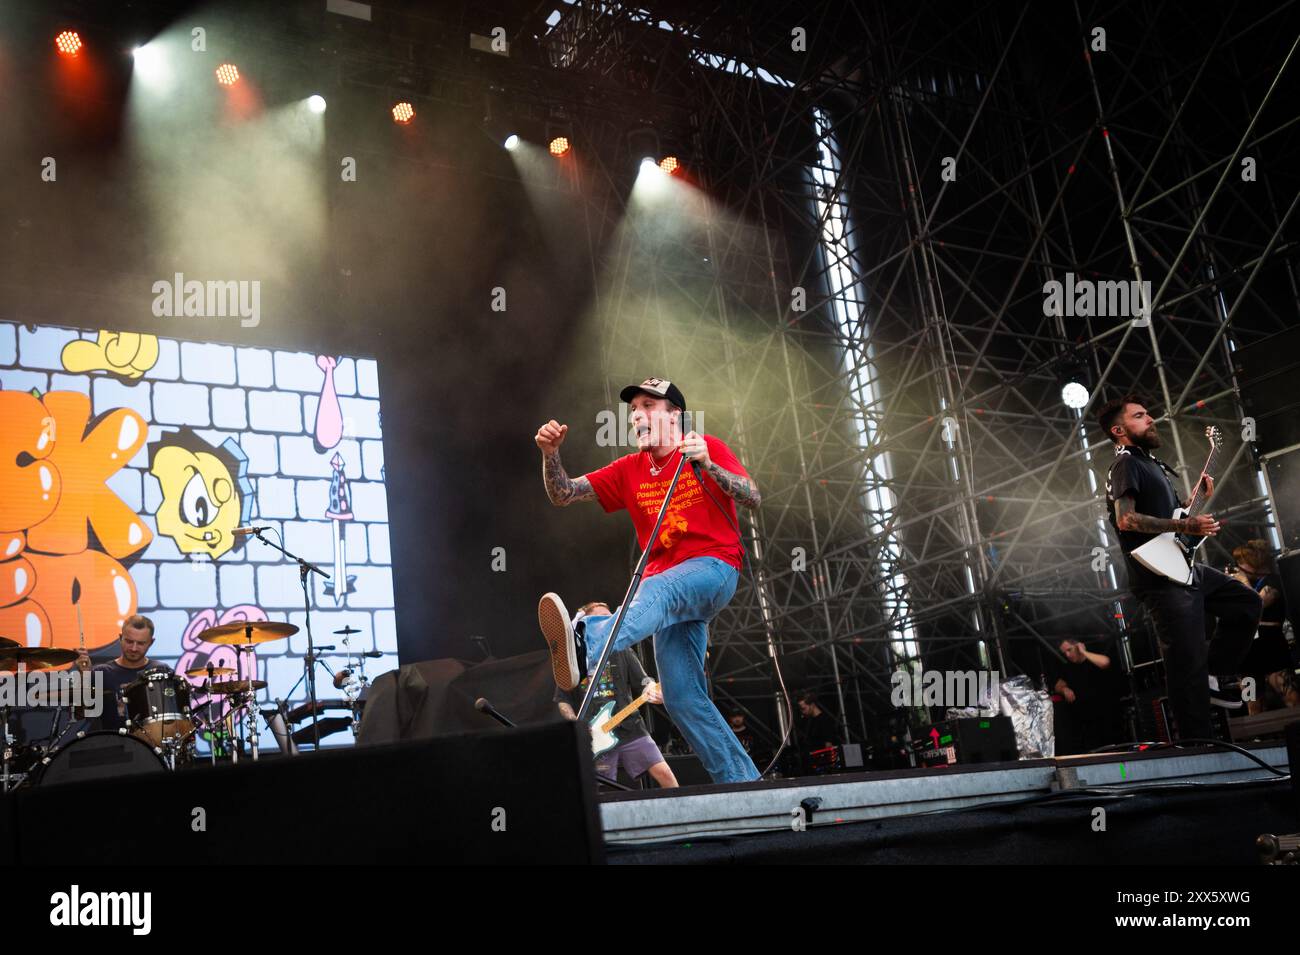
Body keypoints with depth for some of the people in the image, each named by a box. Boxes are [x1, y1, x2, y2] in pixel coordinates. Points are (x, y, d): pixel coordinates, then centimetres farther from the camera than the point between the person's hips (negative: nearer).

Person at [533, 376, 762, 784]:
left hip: (714, 567, -6)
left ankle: (587, 648, -68)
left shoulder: (708, 447, 3)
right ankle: (744, 784, 7)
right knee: (682, 698, -2)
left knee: (658, 590, -40)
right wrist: (550, 454, -11)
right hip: (669, 587, 6)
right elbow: (563, 495, 8)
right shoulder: (629, 470, 15)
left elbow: (752, 498, -8)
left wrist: (706, 464, -22)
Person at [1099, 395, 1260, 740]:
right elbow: (1126, 519, -24)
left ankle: (1212, 674, 19)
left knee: (1247, 603, 18)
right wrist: (1186, 525, -26)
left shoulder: (1150, 463, 20)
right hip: (1161, 579, -10)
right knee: (1189, 663, -9)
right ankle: (1197, 741, -1)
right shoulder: (1126, 464, -9)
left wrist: (1202, 498, 13)